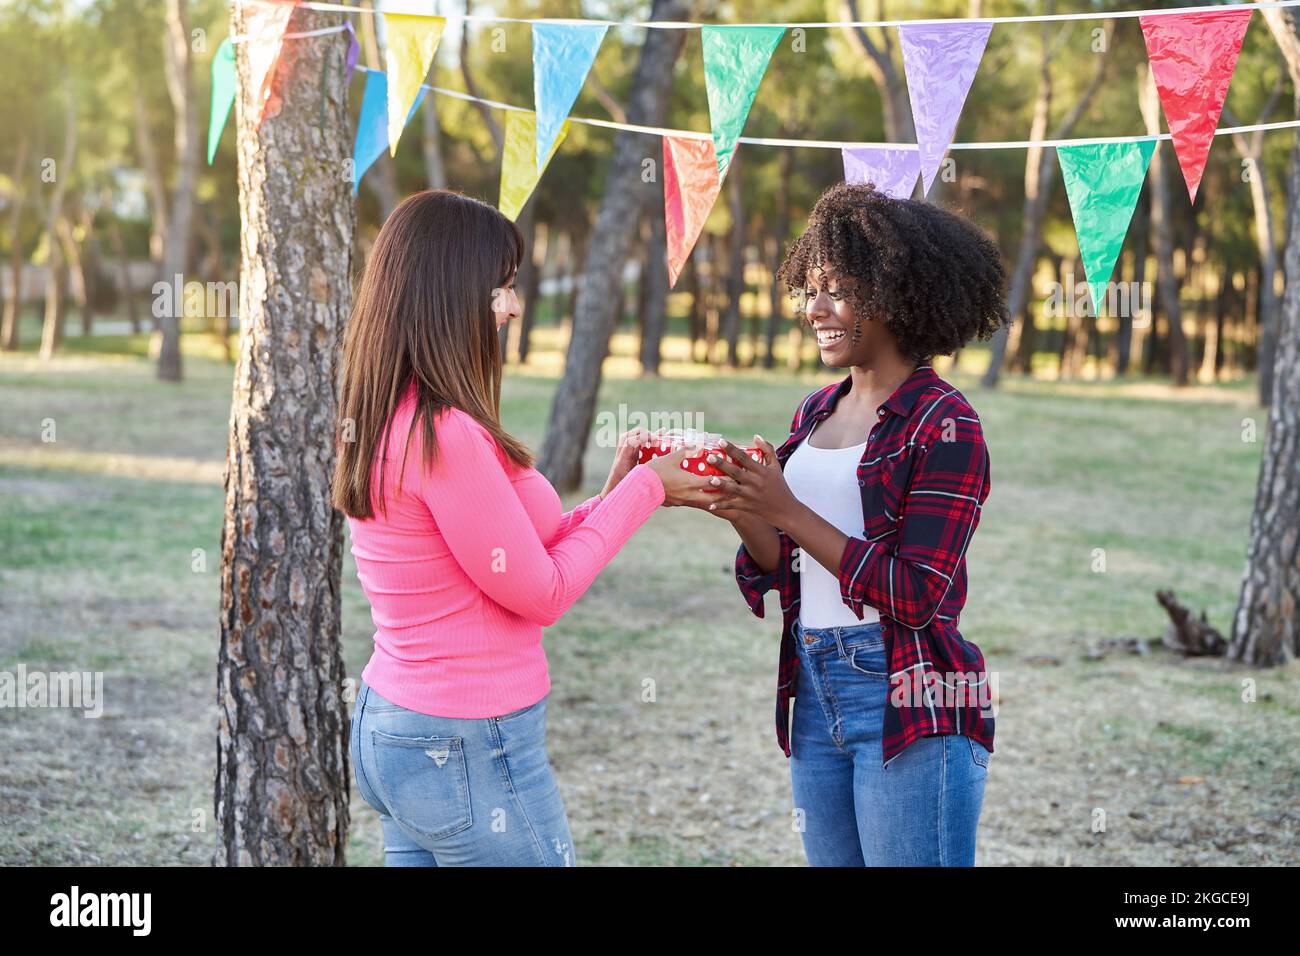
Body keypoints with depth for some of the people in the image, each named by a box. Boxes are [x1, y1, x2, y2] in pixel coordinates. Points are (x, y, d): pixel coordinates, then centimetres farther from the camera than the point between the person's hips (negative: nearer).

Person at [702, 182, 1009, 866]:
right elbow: (780, 567, 11)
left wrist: (787, 512, -18)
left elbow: (916, 595, -17)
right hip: (814, 692, 7)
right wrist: (743, 511, -10)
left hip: (910, 706, -7)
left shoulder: (945, 425, -10)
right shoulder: (815, 413, 11)